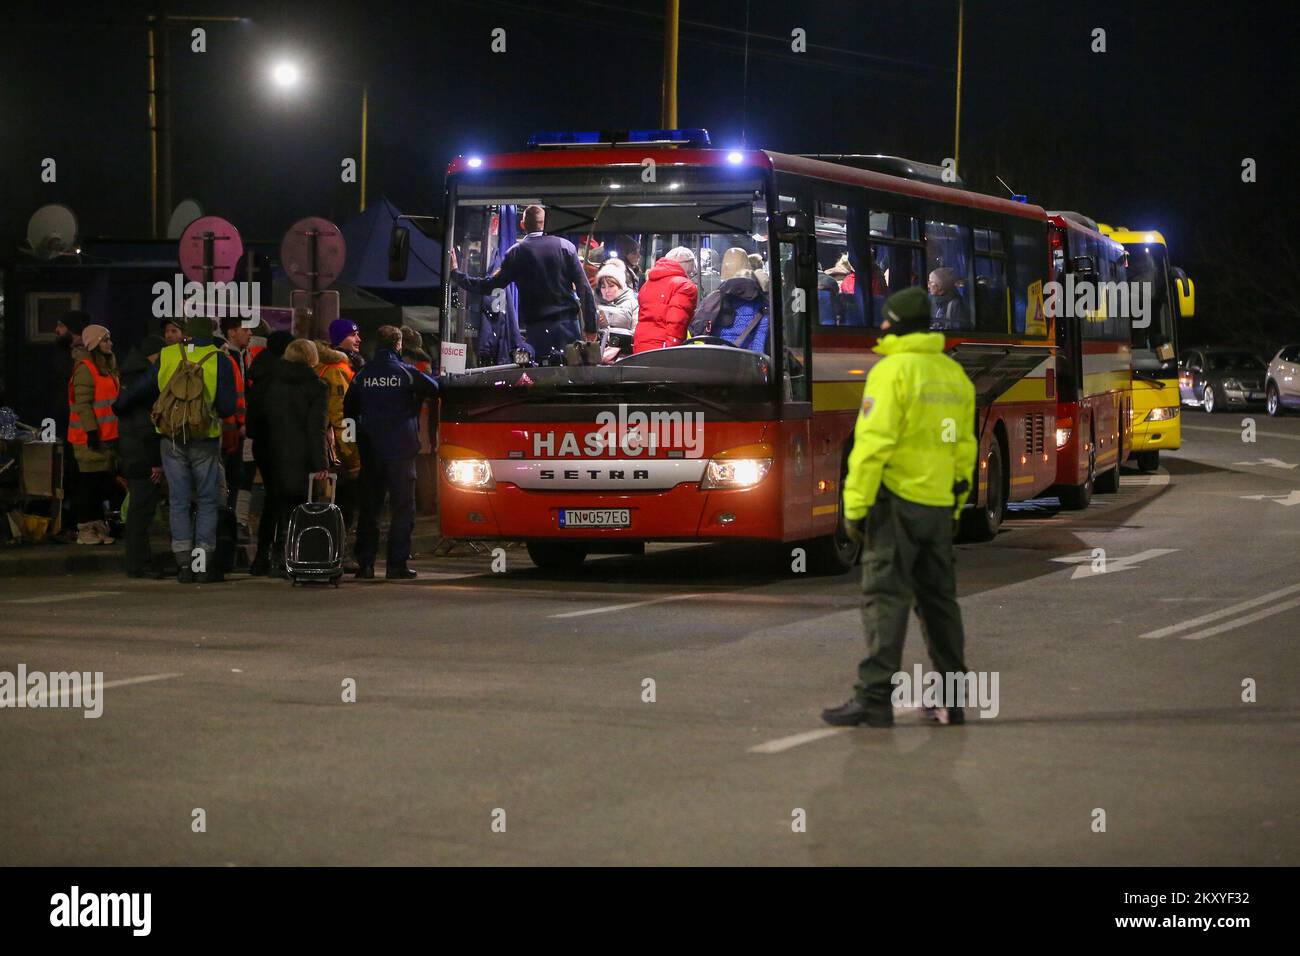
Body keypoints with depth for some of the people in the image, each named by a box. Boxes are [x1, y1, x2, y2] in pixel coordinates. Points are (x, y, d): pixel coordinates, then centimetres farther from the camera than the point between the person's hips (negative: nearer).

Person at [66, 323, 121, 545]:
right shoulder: (85, 368, -12)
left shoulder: (107, 367, 17)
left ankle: (98, 526, 18)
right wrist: (92, 431, -22)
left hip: (107, 434, 9)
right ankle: (84, 529, 0)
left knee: (103, 482, 11)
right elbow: (82, 403, -18)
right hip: (92, 436, -9)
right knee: (89, 482, -5)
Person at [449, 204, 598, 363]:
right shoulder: (565, 246, 3)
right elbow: (584, 287, 0)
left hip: (536, 328, 0)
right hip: (568, 323, 0)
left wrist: (455, 273, 13)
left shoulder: (516, 253, 2)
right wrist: (590, 326, 4)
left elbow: (489, 286, 2)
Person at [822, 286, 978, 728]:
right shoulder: (953, 374, 13)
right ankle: (951, 698, 15)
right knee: (937, 597, 13)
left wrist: (855, 506, -15)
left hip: (897, 498, -7)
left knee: (885, 596, -8)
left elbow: (873, 443, -17)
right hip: (938, 504, 7)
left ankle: (874, 697, -12)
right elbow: (964, 447, 15)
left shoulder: (892, 371, -11)